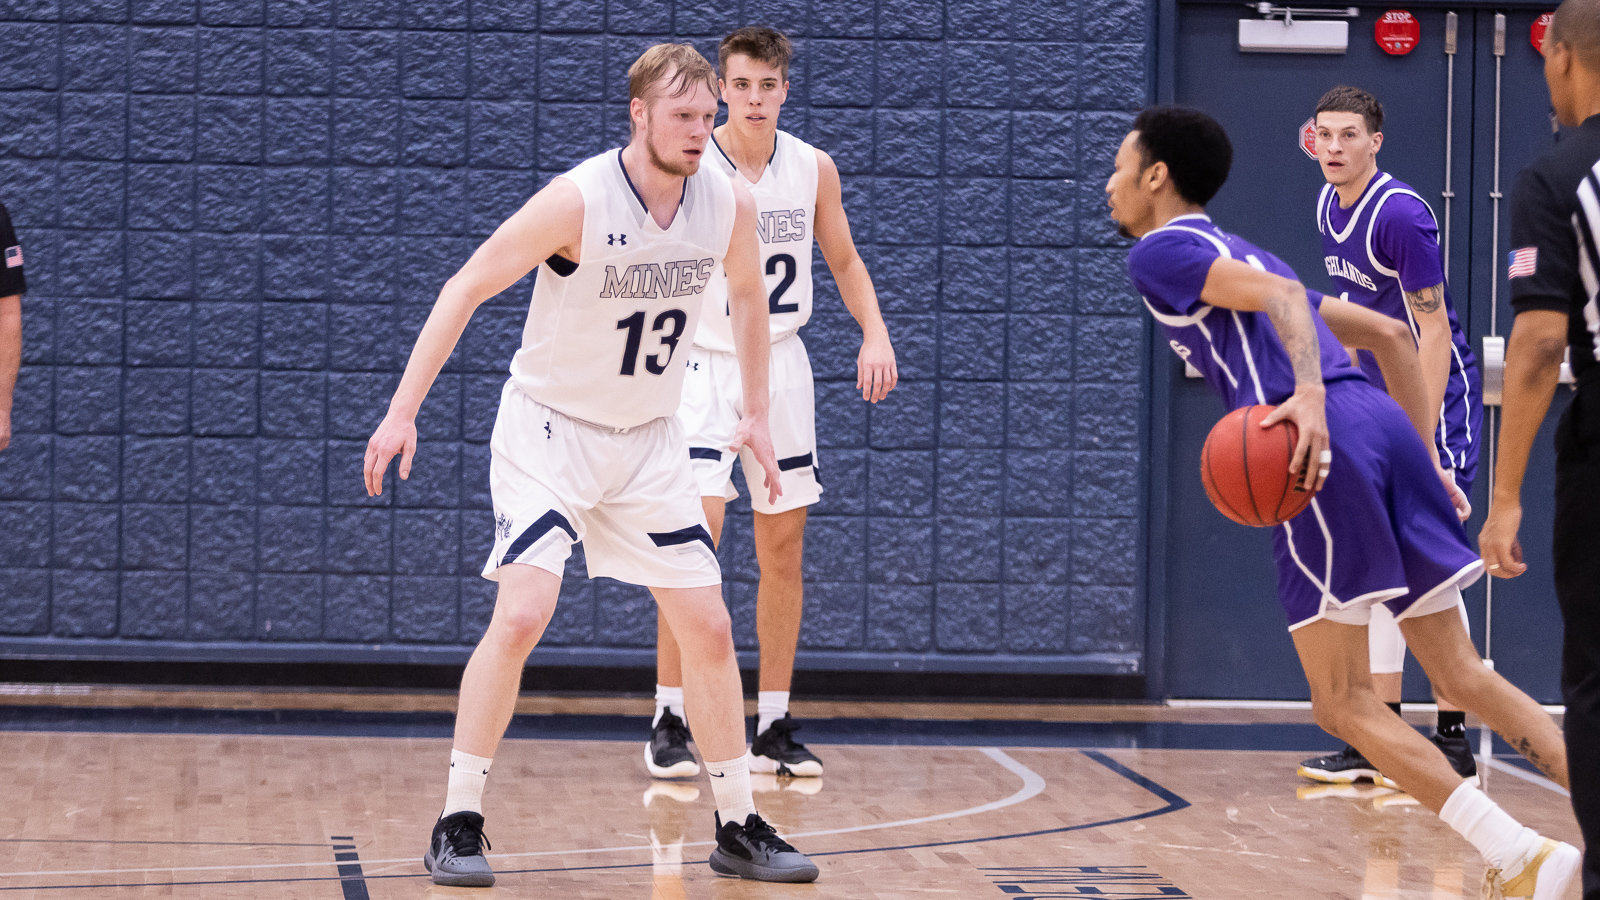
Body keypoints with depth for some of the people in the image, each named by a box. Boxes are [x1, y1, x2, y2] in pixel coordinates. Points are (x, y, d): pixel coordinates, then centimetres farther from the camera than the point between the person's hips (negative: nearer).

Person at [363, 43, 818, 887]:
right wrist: (403, 411, -21)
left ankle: (738, 826, 17)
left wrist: (755, 414, 15)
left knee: (708, 627, 4)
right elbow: (466, 288, -18)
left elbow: (747, 294, 14)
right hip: (548, 429, -5)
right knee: (521, 614, -20)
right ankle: (457, 824, -11)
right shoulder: (578, 201, -23)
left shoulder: (729, 206, -8)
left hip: (649, 440, 5)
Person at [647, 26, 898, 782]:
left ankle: (774, 727, 13)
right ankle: (668, 724, -6)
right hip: (704, 365, -4)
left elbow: (844, 260, 13)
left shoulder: (813, 168, 1)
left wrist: (875, 334, -2)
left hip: (781, 365, 4)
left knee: (783, 552, 6)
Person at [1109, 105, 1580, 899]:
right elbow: (1389, 335, 30)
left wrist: (1309, 394, -29)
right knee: (1459, 674, 12)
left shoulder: (1161, 250, 6)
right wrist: (1425, 458, 29)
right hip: (1384, 428, 8)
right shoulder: (1241, 255, 32)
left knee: (1342, 702, -3)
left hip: (1325, 446, -8)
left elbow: (1280, 295, -13)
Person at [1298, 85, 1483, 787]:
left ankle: (1454, 745, -5)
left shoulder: (1401, 215, -20)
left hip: (1435, 395, -9)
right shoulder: (1329, 207, 8)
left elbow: (1433, 331, -20)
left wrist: (1420, 444, -24)